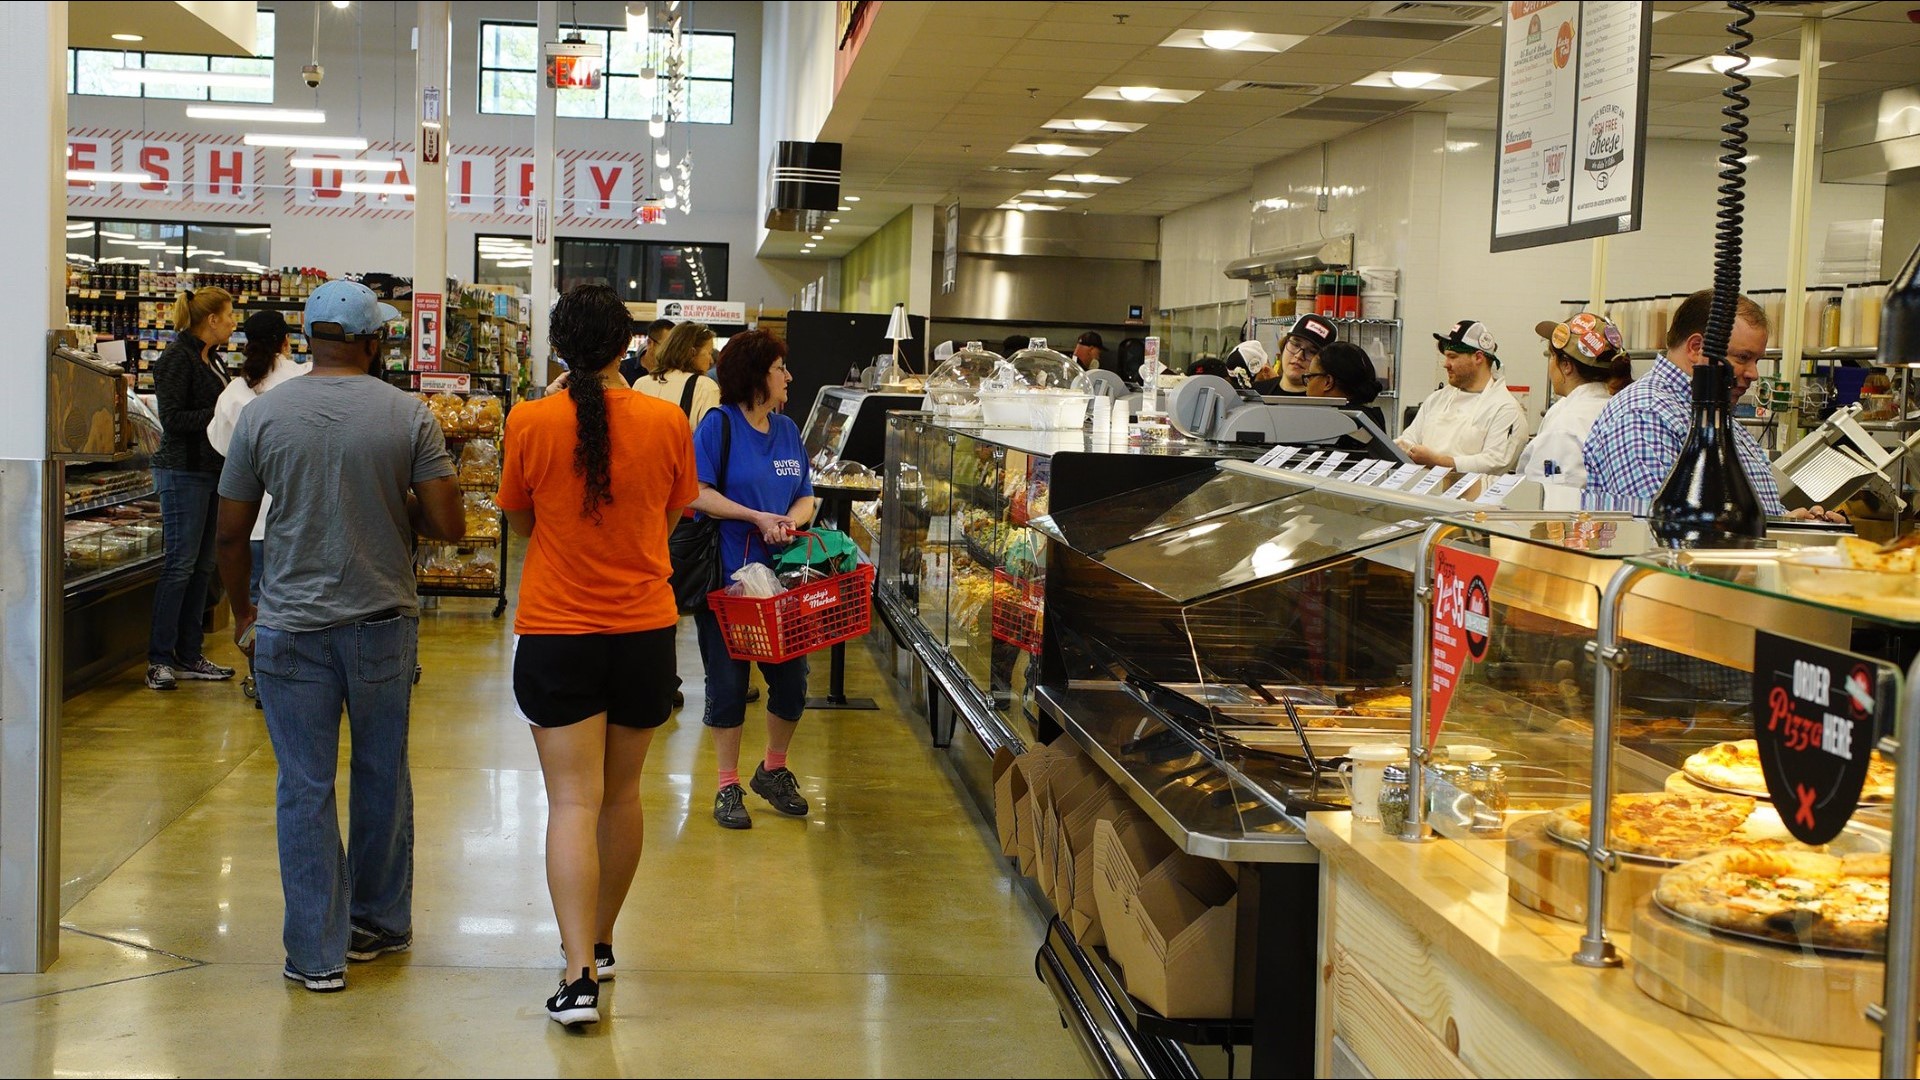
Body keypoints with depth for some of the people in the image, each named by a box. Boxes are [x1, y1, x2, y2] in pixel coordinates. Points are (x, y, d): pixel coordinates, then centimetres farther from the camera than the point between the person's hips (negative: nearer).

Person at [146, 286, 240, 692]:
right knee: (180, 564, -8)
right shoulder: (177, 358, -11)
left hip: (211, 471, 9)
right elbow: (173, 418, -18)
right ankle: (160, 660, -3)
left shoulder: (211, 360, 16)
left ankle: (189, 656, 15)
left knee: (203, 566, 9)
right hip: (183, 471, -9)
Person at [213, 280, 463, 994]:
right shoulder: (408, 415, -5)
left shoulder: (262, 415, -3)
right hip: (384, 622, 1)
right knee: (382, 777, 16)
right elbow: (449, 526, -8)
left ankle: (316, 953, 8)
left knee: (305, 788, 5)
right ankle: (382, 924, 29)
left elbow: (231, 534, 1)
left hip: (291, 629, -1)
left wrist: (241, 614, 15)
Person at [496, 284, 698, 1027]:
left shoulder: (530, 423, -9)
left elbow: (518, 522, 6)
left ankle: (579, 975, -10)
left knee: (572, 801, -2)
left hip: (557, 635, -2)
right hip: (644, 631, 2)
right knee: (622, 792, 16)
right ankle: (600, 941, 32)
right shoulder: (667, 423, -6)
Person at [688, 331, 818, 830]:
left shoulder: (787, 430, 11)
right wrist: (757, 517, -19)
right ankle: (728, 786, 16)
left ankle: (774, 771, 29)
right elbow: (695, 493, -15)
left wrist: (789, 522, -10)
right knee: (728, 681, 3)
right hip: (726, 577, -5)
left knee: (792, 680, 6)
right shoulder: (719, 424, -7)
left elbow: (805, 498, 12)